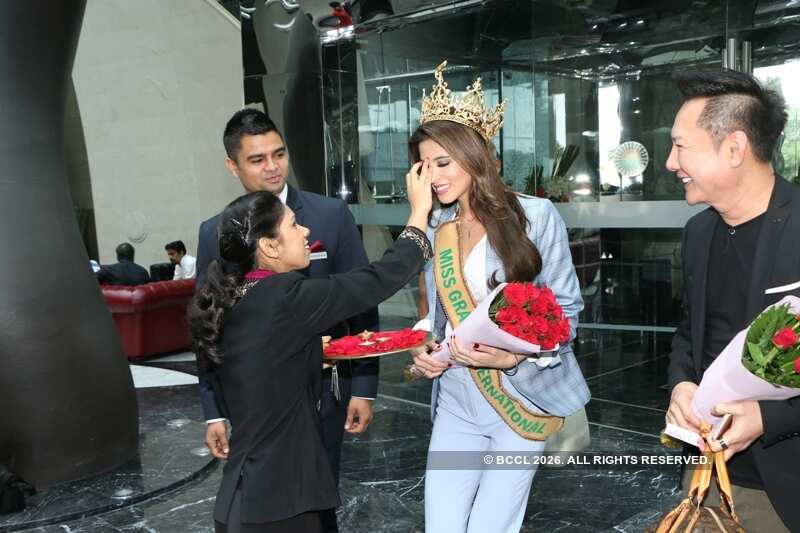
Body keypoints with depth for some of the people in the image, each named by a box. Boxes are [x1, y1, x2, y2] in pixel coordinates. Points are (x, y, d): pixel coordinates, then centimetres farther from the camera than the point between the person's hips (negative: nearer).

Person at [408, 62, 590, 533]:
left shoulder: (535, 215, -9)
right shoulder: (435, 228, 6)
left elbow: (566, 306, -6)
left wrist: (516, 355, -21)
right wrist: (424, 349, -6)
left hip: (521, 395, -4)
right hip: (456, 400, 5)